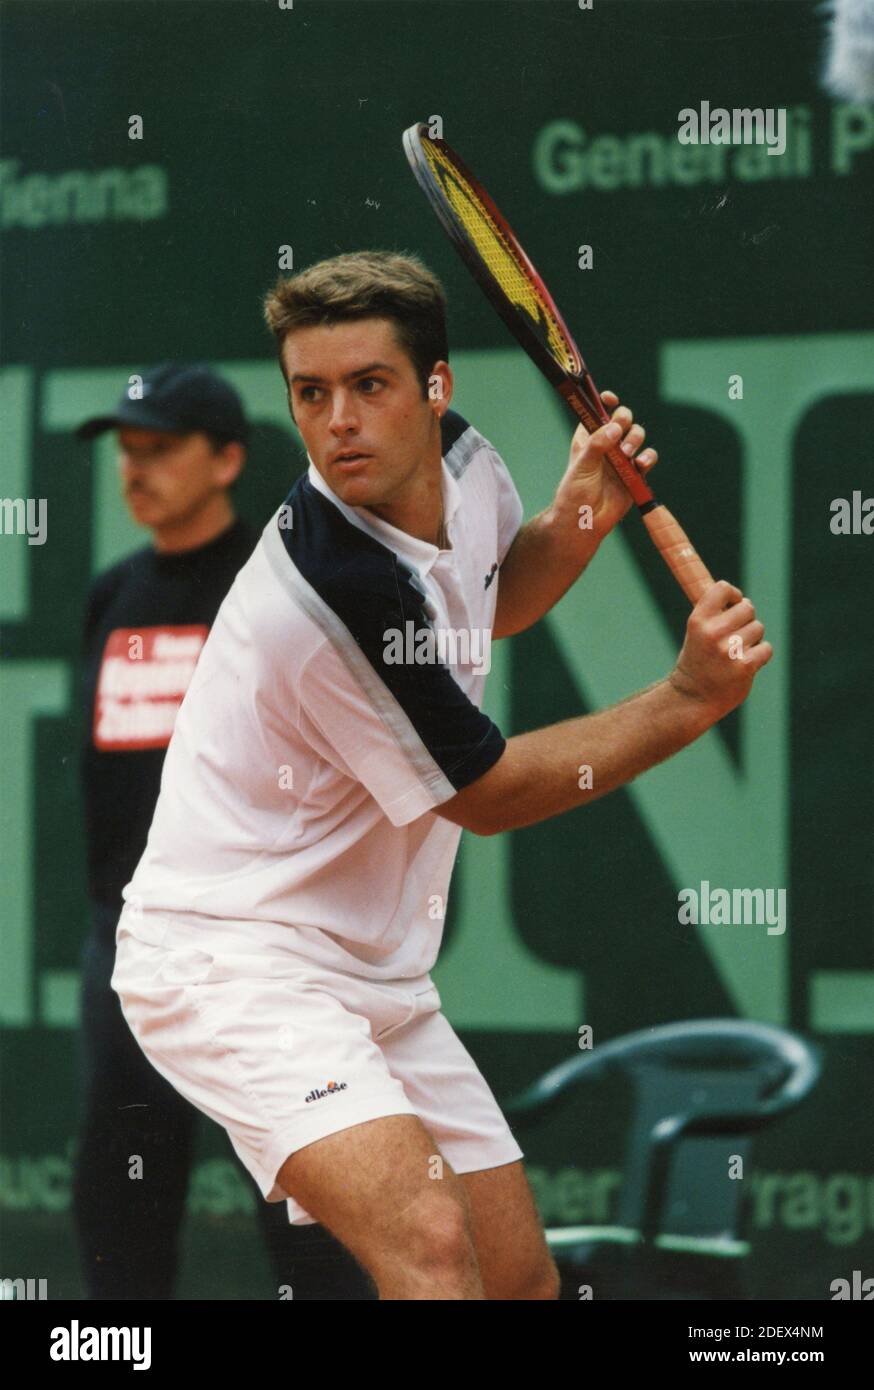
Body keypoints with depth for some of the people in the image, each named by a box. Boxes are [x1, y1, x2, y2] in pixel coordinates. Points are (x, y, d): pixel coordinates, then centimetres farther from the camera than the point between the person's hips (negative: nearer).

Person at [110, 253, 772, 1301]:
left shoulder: (460, 459, -1)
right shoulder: (335, 590, -27)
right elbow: (488, 796, -13)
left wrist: (573, 525, 3)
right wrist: (692, 700, -9)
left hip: (369, 970, 9)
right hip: (231, 956, -9)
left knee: (522, 1281, 9)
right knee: (429, 1244, -31)